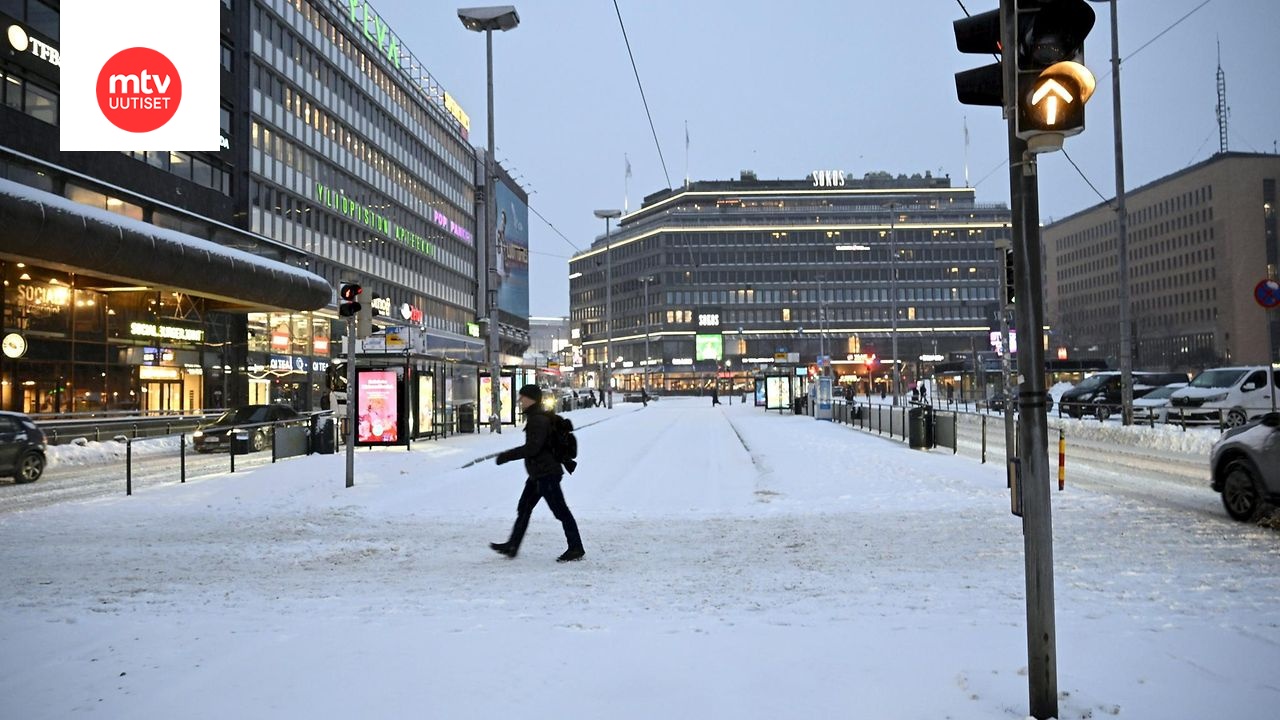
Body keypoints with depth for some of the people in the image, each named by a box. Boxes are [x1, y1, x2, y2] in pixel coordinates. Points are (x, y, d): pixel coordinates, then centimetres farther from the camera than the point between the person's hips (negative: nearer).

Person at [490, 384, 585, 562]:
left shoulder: (538, 420, -19)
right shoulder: (537, 417, 13)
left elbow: (532, 447, -27)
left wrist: (507, 456, -21)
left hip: (546, 474, -11)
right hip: (538, 474, 11)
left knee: (560, 511, -3)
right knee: (524, 508, 14)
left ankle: (576, 549, 4)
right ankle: (512, 546, 21)